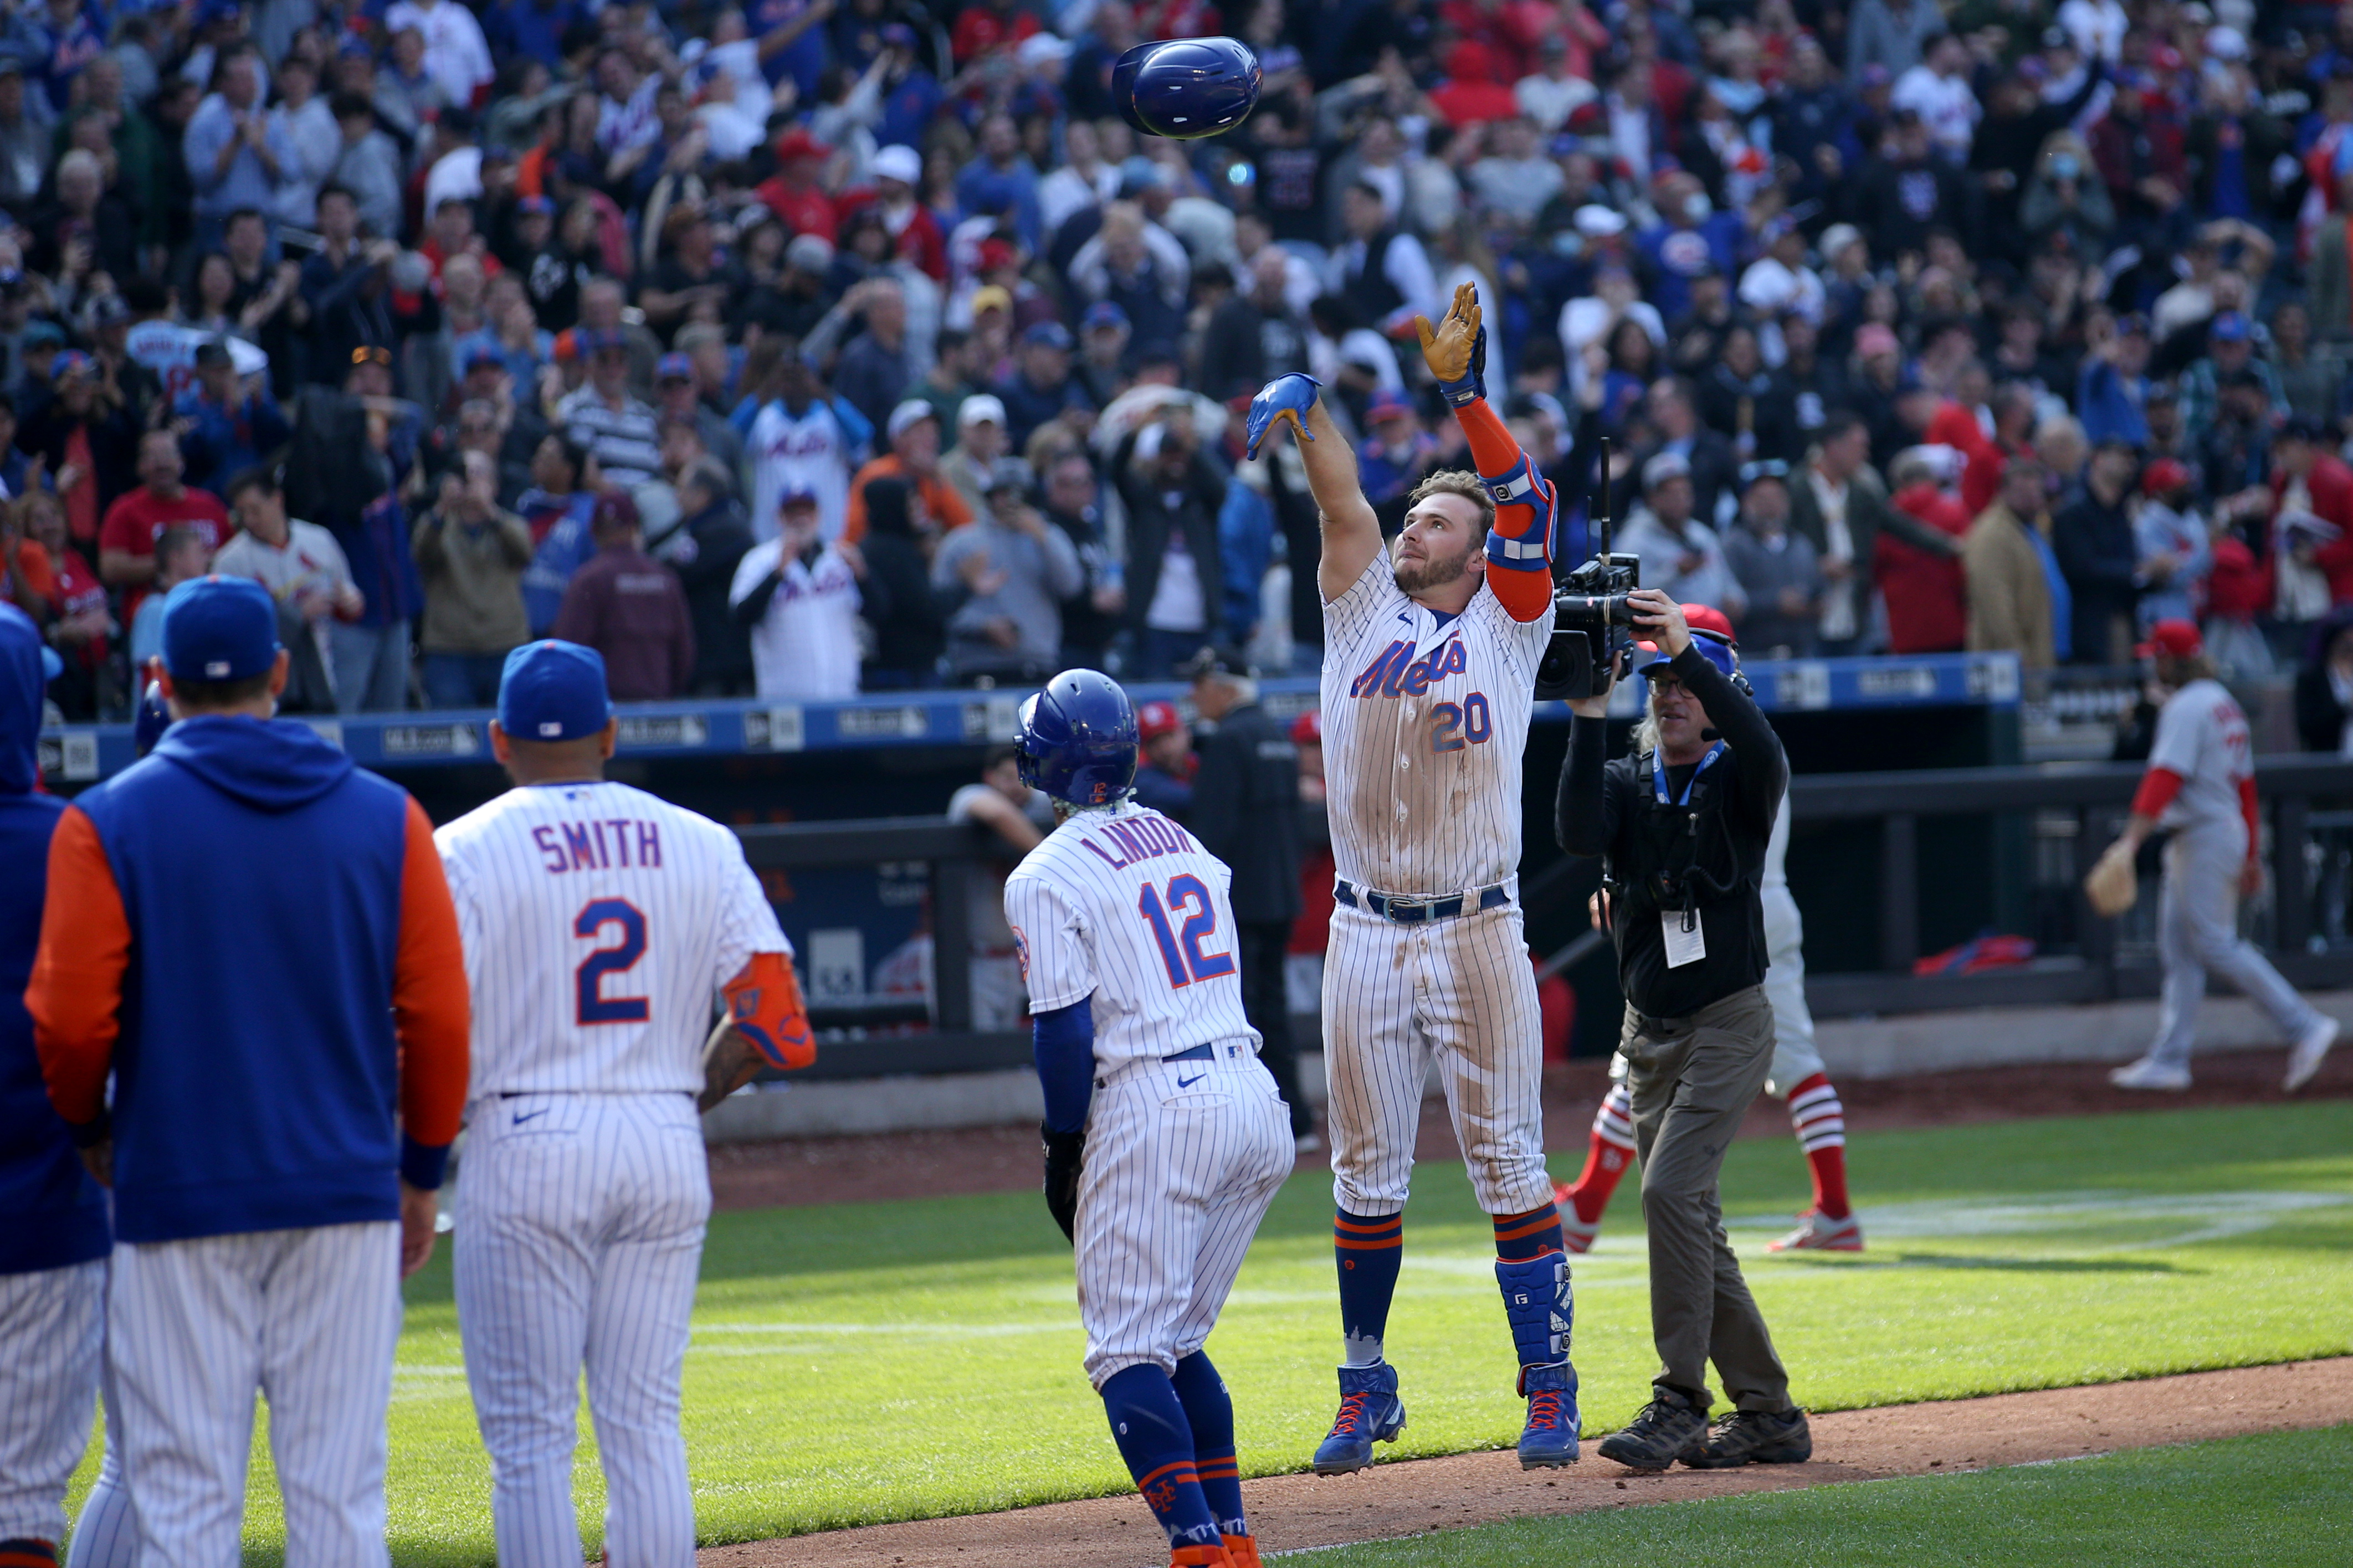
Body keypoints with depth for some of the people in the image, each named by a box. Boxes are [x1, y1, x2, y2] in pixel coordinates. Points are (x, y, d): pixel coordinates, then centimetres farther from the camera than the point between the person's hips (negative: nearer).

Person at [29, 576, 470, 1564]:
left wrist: (89, 1128, 12)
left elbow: (70, 1019, -7)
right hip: (346, 1192, 2)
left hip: (179, 1188, -2)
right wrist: (422, 1170, 13)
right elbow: (439, 1017, 2)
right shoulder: (385, 817, 4)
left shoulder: (107, 823, -4)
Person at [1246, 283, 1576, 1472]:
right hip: (1366, 939, 3)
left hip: (1479, 937, -3)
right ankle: (1366, 1391, 15)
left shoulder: (1507, 626, 5)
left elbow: (1528, 500, -6)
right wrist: (1308, 405, -18)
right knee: (1367, 1175, 6)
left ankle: (1549, 1390, 2)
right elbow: (1339, 499, -1)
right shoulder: (1361, 612, 11)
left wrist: (1464, 392, -14)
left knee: (1509, 1165, -2)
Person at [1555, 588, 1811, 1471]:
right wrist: (1588, 716, -25)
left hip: (1728, 1024, -6)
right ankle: (1768, 1416, 14)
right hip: (1650, 1030, 6)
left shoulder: (1740, 784, -4)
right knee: (1694, 1224, 7)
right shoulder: (1625, 784, 6)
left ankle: (1680, 1407, -18)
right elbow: (1577, 834, -16)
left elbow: (1761, 746, -30)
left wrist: (1686, 648, -39)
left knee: (1672, 1190, -20)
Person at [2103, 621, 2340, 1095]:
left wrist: (2132, 837, -34)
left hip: (2203, 837, -10)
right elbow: (2246, 783, 20)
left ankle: (2304, 1025, -9)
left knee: (2215, 944, -9)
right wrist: (2252, 856, 23)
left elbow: (2166, 776, -26)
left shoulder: (2186, 708, -14)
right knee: (2178, 948, 9)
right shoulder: (2225, 704, 17)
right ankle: (2169, 1060, 9)